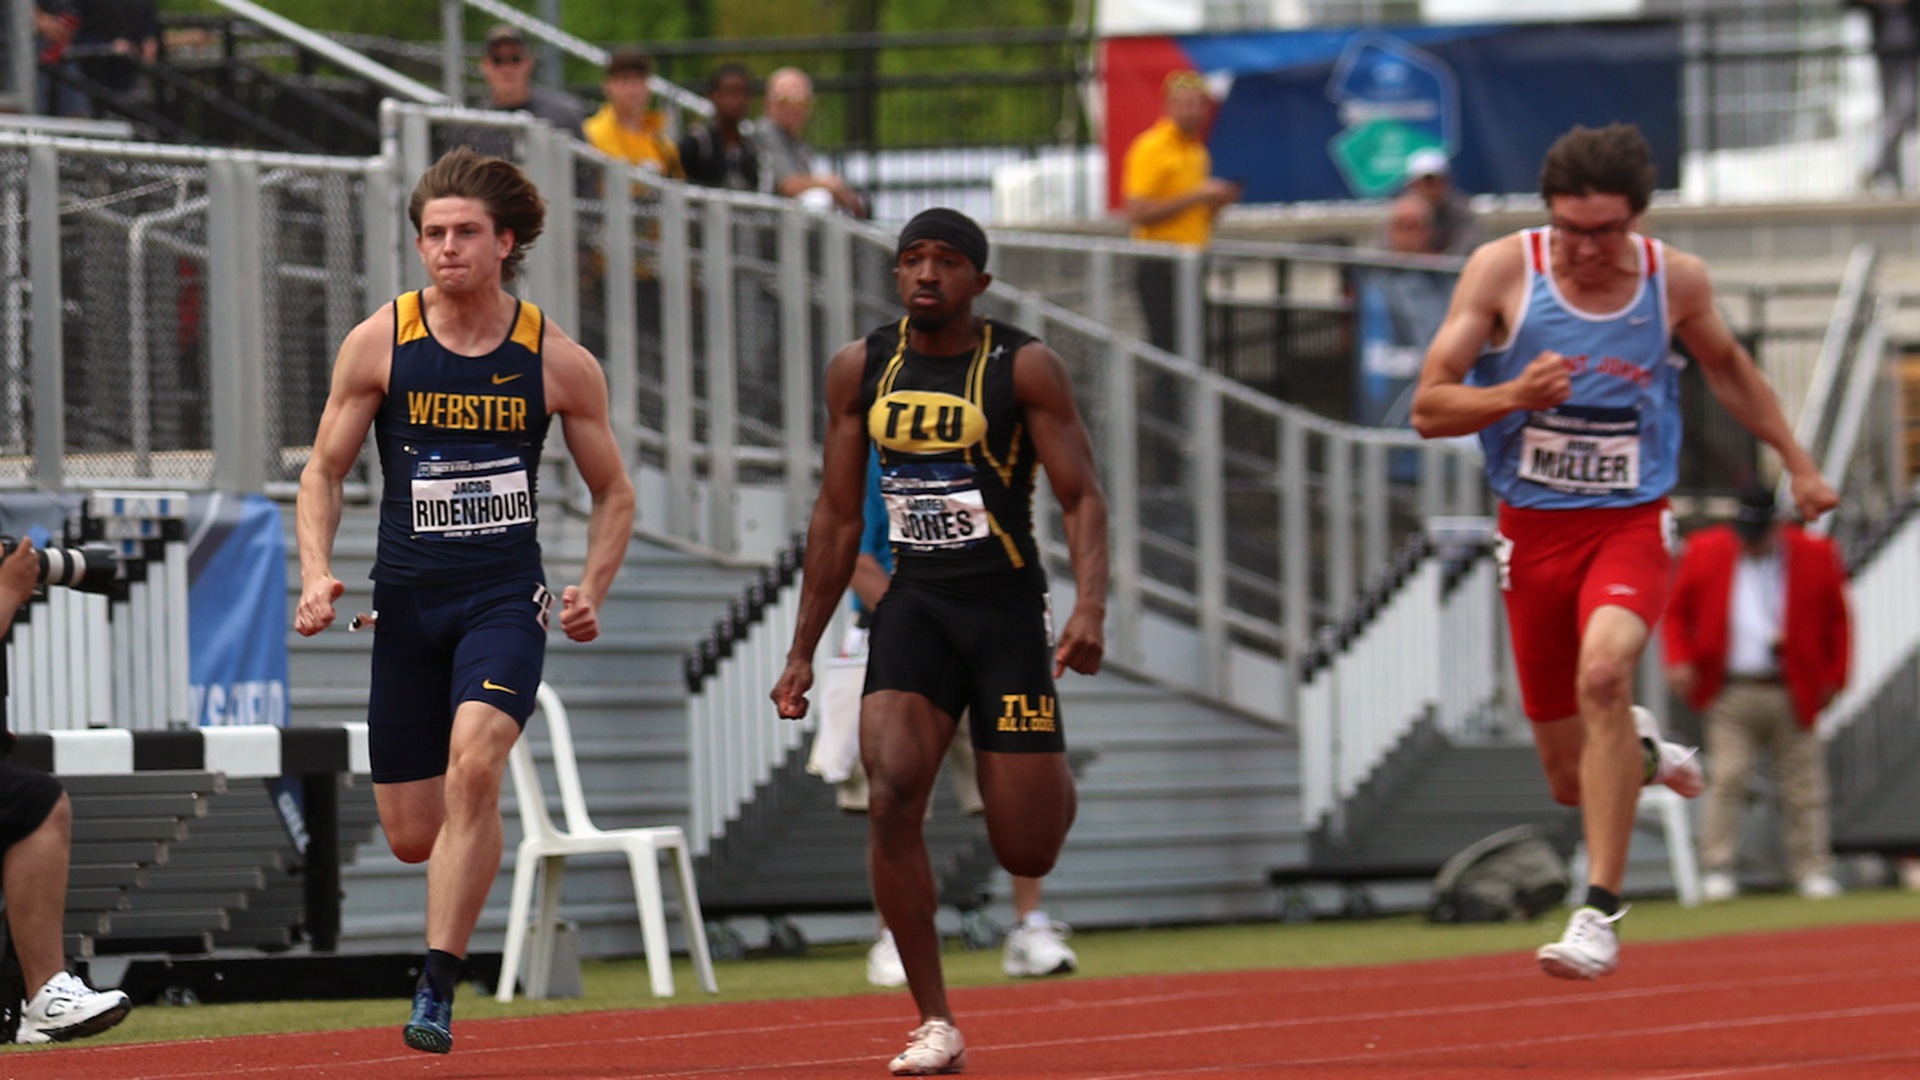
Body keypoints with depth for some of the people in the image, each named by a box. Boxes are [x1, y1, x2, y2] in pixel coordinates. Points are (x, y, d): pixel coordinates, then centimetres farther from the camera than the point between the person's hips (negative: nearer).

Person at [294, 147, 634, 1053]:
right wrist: (317, 573, -9)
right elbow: (324, 472, 7)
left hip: (505, 597, -2)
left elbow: (613, 492, 11)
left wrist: (592, 592, -4)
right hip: (407, 602, 2)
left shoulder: (558, 362, -1)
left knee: (473, 763, -27)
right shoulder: (379, 344, -1)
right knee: (410, 836, 4)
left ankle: (436, 992, -22)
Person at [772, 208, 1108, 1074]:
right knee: (893, 796, -22)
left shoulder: (1025, 368, -6)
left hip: (1007, 606, -3)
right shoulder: (861, 370, 5)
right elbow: (837, 517, 12)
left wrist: (1090, 606, -26)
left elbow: (1082, 497, -9)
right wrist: (803, 652, 12)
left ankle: (1056, 785, 40)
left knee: (1024, 853, -2)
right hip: (914, 605, 3)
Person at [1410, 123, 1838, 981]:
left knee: (1603, 671, -33)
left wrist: (1798, 463, 23)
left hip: (1630, 523, -1)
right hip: (1533, 529, 1)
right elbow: (1429, 408, -7)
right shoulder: (1503, 269, -8)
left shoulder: (1675, 280, -3)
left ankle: (1602, 910, -29)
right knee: (1570, 777, 6)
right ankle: (1642, 753, 45)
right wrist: (1516, 395, -26)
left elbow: (1727, 365, 19)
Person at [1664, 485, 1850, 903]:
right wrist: (1680, 660, -2)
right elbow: (1677, 612, 13)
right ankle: (1717, 870, -6)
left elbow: (1836, 620, 11)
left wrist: (1832, 677, 5)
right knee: (1726, 779, -9)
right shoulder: (1705, 554, 5)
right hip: (1731, 693, 0)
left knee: (1803, 787, 0)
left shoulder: (1815, 556, 3)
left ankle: (1812, 872, 5)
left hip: (1792, 694, 0)